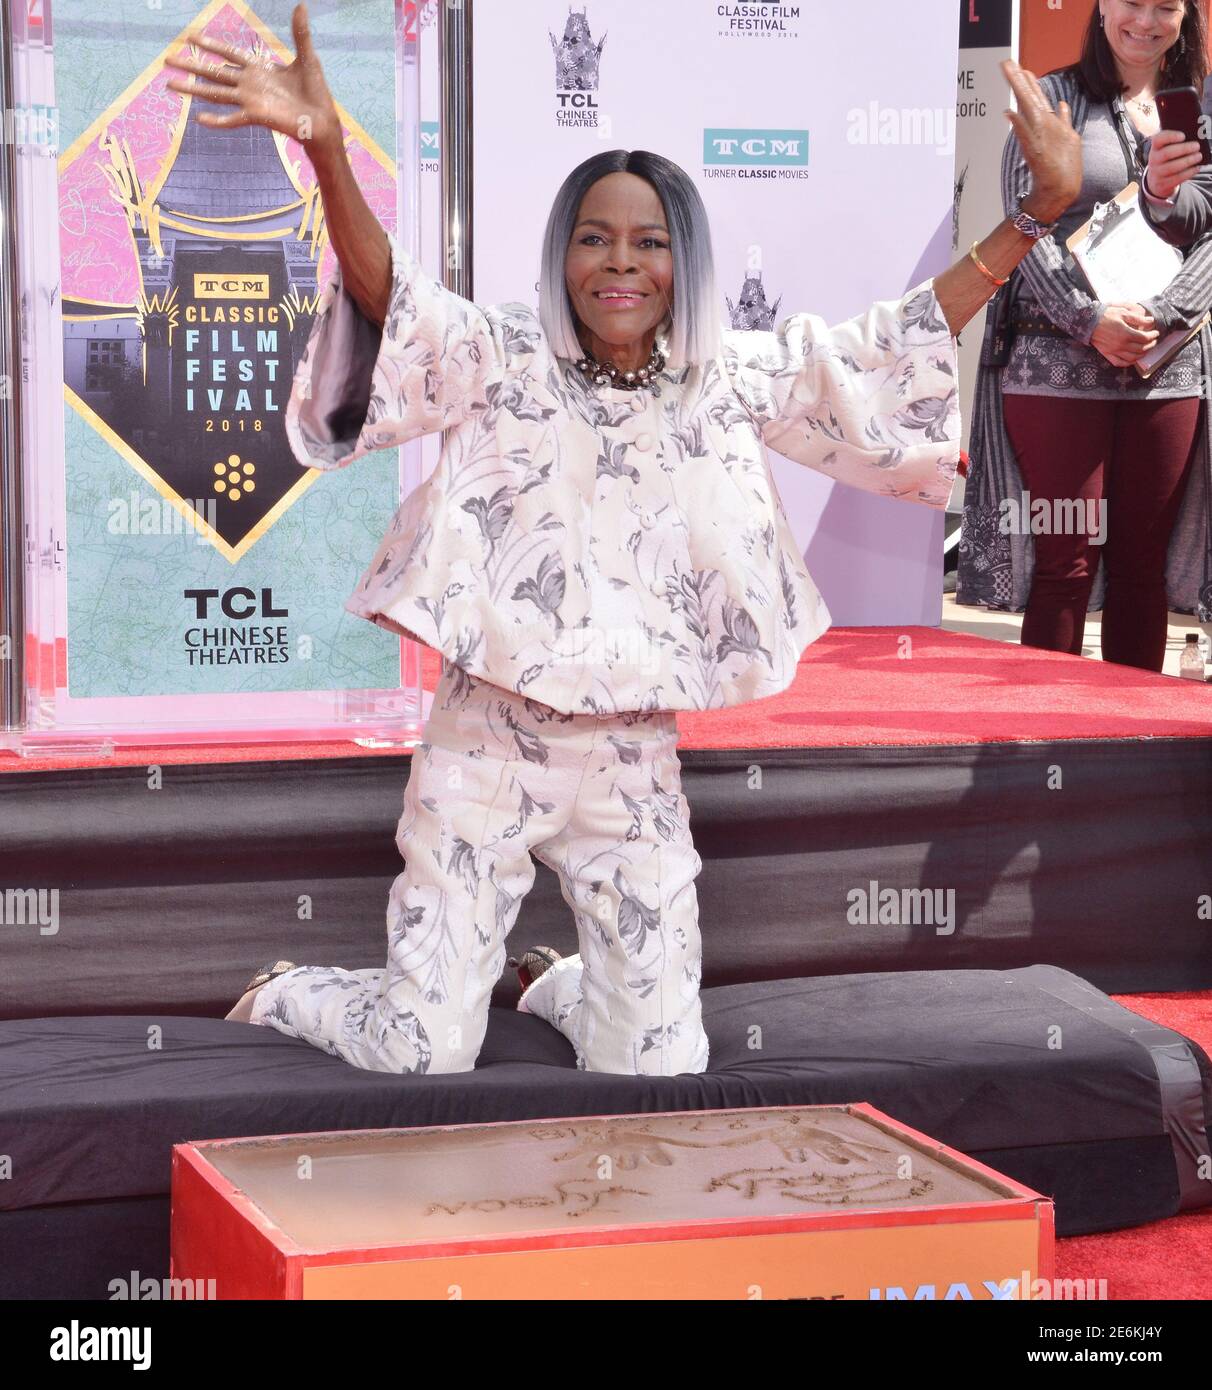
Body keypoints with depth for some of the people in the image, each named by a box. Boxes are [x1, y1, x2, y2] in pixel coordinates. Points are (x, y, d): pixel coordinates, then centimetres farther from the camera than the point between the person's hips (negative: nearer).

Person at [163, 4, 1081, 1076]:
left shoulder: (730, 383, 3)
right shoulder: (507, 364, -6)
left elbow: (895, 348, 2)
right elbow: (389, 297, -22)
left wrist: (1042, 207, -6)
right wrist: (326, 152, -41)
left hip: (633, 764, 3)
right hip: (487, 747, -3)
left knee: (660, 1066, 3)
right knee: (424, 1057, -2)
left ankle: (555, 985, 37)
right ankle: (285, 994, 32)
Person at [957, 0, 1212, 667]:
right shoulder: (1053, 98, 5)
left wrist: (1158, 316, -12)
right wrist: (1091, 322, -14)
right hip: (1059, 357, -3)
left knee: (1145, 562, 5)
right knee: (1065, 557, -5)